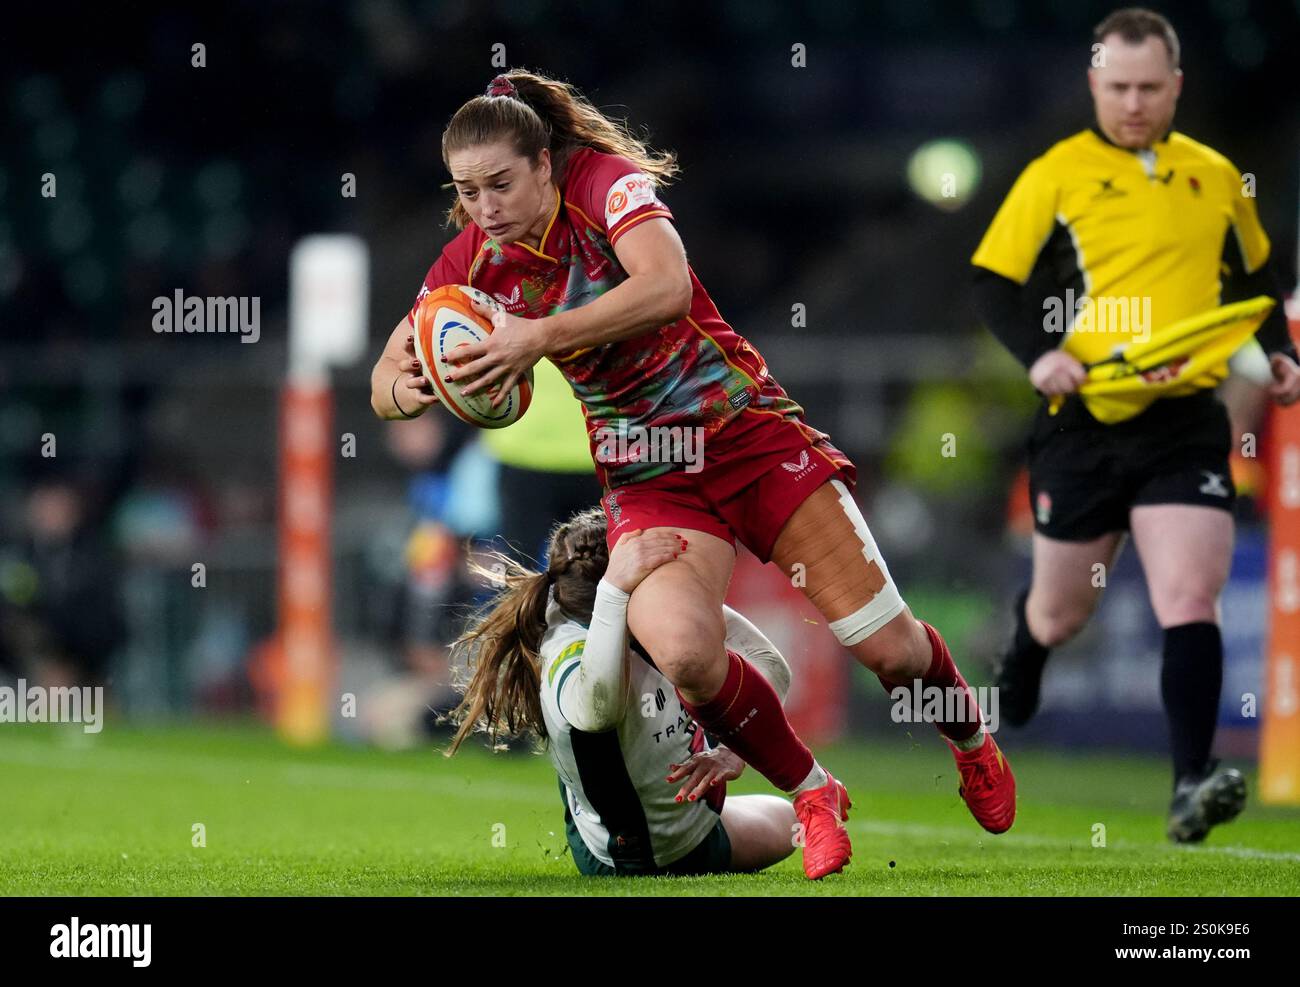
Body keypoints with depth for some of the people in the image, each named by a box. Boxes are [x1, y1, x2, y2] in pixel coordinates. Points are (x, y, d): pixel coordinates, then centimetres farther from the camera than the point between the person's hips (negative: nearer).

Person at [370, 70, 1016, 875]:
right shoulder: (471, 263, -3)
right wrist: (405, 390, -23)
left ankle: (974, 743, 33)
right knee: (683, 652, -28)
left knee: (889, 648, -3)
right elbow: (384, 382, 1)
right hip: (649, 478, 2)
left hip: (749, 434, -2)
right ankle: (812, 794, -2)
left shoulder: (605, 180, -15)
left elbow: (667, 287, -33)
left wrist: (540, 338, -41)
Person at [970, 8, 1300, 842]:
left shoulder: (1217, 177, 9)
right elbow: (992, 283, -2)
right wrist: (1037, 354, -18)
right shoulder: (1055, 176, -1)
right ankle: (1021, 669, 49)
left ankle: (1193, 786, -19)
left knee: (1190, 601, -16)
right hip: (1083, 424, -1)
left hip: (1186, 424, 1)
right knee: (1060, 614, 12)